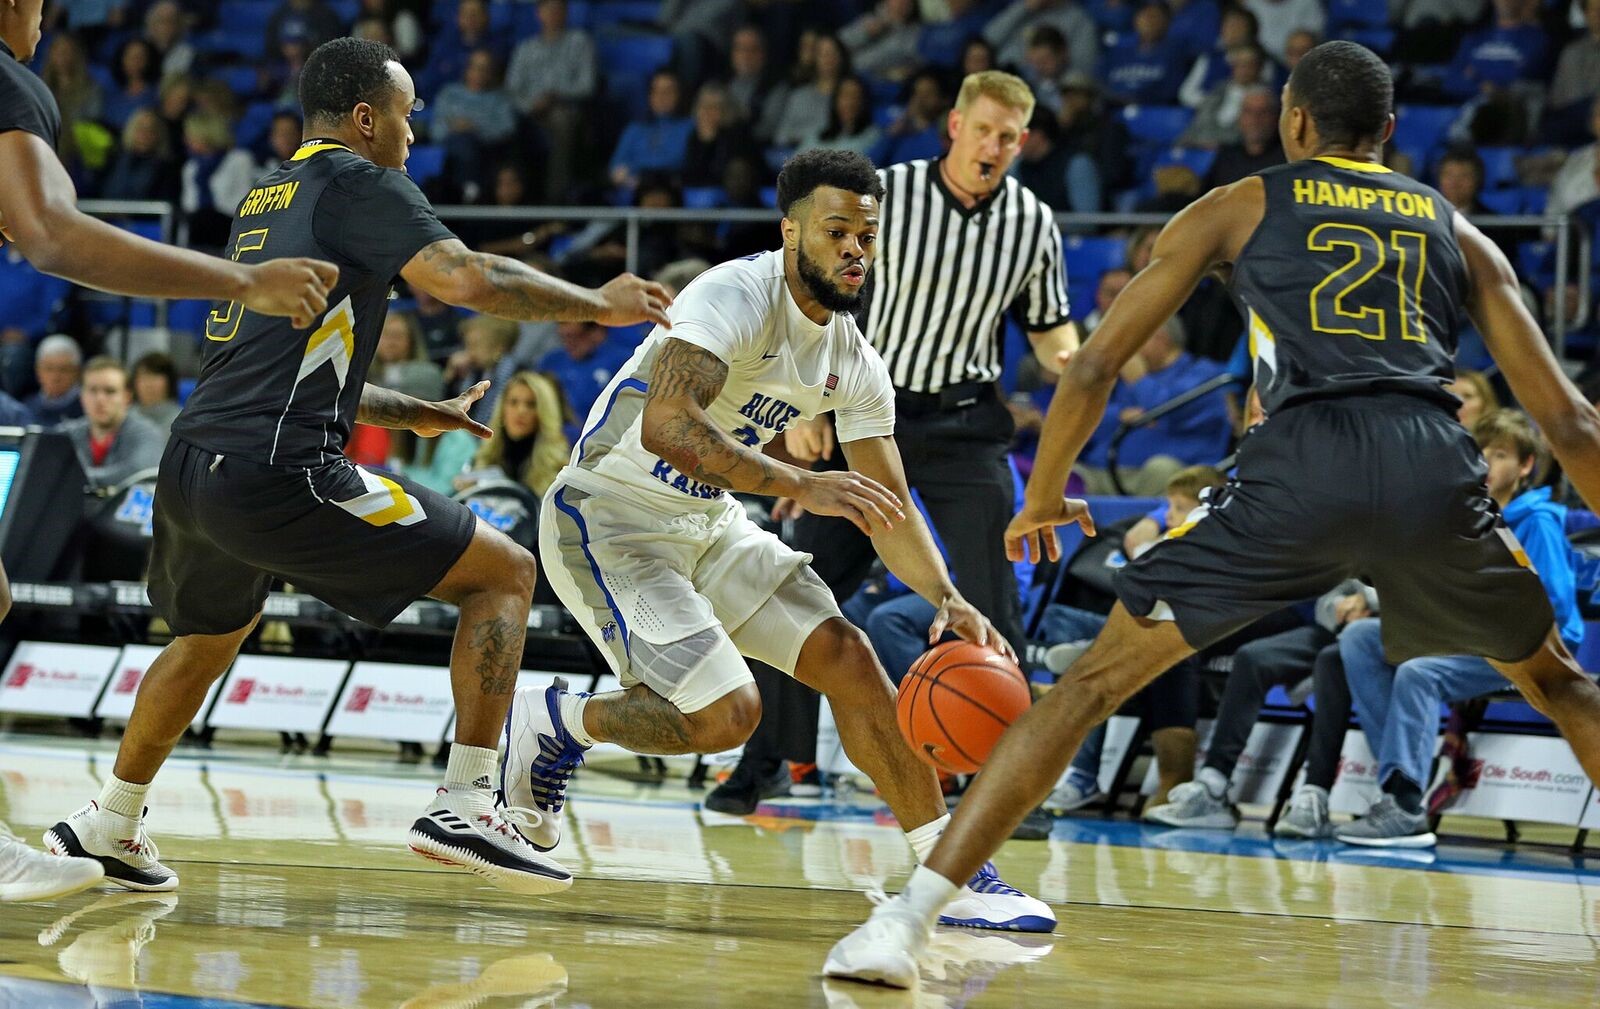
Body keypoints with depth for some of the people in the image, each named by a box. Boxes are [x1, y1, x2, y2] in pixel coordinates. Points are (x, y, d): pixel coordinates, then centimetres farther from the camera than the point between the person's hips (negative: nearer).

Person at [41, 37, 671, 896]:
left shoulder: (264, 199, 25)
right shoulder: (356, 182, -1)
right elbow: (464, 279, -15)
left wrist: (415, 414, 34)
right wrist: (597, 303, -3)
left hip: (191, 464, 8)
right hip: (279, 474, -8)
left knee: (211, 631, 37)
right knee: (503, 573, 2)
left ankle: (106, 828, 41)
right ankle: (463, 806, -8)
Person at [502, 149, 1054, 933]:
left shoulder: (855, 365, 2)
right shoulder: (736, 297, -23)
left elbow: (889, 507, 7)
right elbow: (666, 426, -37)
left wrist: (945, 598, -12)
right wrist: (802, 487, -43)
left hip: (710, 525, 8)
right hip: (607, 518, -8)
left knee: (846, 657, -2)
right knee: (724, 712, -20)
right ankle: (554, 721, 7)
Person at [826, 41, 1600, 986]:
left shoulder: (1239, 207, 22)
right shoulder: (1456, 230, 27)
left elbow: (1094, 368, 19)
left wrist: (1044, 498, 34)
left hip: (1301, 465, -2)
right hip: (1437, 469, 2)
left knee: (1098, 680, 7)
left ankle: (906, 920, -2)